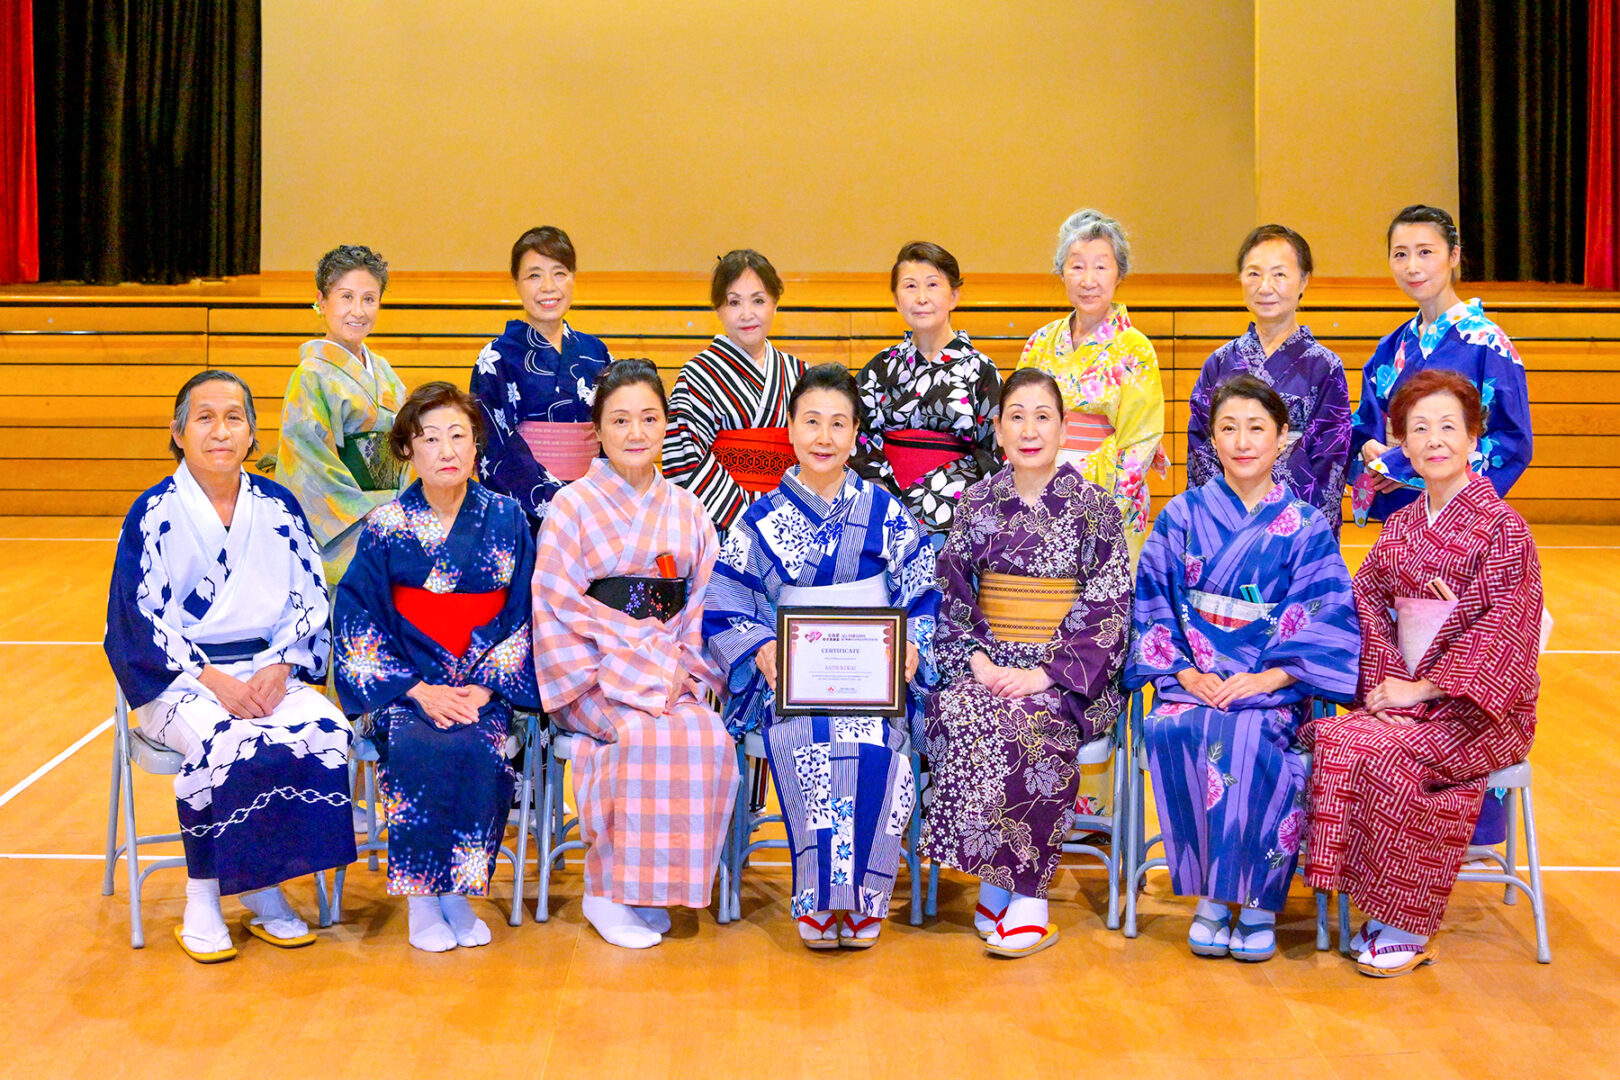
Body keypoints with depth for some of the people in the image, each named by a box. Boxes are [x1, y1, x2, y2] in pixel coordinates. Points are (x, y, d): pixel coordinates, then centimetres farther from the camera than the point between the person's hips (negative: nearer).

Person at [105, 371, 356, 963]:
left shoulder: (279, 507, 9)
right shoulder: (155, 513, -1)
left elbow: (311, 602, 10)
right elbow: (142, 619, -5)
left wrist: (279, 667, -9)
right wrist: (213, 681, -16)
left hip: (268, 673, 3)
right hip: (178, 677, -3)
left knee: (325, 731, -27)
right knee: (225, 744, -35)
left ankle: (264, 889, -12)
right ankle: (202, 899, -17)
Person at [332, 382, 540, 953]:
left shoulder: (507, 518, 4)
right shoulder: (384, 527, 1)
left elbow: (522, 616, 5)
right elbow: (359, 620, 0)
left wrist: (487, 687, -9)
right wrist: (418, 688, -12)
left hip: (485, 685, 1)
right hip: (403, 684, -1)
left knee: (480, 747, -32)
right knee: (415, 748, -33)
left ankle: (457, 891, -16)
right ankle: (422, 897, -18)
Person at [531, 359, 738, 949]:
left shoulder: (686, 510, 14)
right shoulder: (573, 507, 1)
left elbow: (704, 606, 12)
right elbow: (558, 612, -6)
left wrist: (681, 674, -7)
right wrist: (635, 678, -15)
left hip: (671, 677, 4)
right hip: (598, 678, -4)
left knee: (710, 738, -26)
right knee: (645, 735, -32)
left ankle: (651, 887, -13)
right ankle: (605, 894, -18)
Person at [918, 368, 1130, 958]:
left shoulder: (1093, 506, 1)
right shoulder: (978, 502, 10)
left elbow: (1108, 610, -4)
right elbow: (952, 597, 9)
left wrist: (1045, 674, -14)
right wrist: (978, 661, -9)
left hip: (1069, 675, -2)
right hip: (988, 665, 3)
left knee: (1036, 725, -35)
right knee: (958, 713, -31)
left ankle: (1027, 894, -22)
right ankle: (996, 881, -19)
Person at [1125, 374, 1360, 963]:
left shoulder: (1306, 529, 6)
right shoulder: (1184, 516, 10)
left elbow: (1324, 625, 0)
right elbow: (1152, 606, 7)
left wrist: (1266, 679, -14)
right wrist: (1185, 673, -9)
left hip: (1272, 687, -1)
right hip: (1192, 680, 1)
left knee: (1244, 733, -36)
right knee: (1171, 731, -33)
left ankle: (1257, 900, -21)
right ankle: (1210, 896, -21)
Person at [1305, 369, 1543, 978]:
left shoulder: (1502, 527, -6)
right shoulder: (1400, 527, 12)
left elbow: (1501, 626, -13)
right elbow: (1366, 601, 10)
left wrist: (1422, 689, -15)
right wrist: (1384, 681, -7)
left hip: (1480, 706, -5)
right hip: (1407, 693, 5)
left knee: (1391, 757, -31)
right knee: (1337, 740, -25)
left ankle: (1410, 926, -15)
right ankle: (1382, 908, -14)